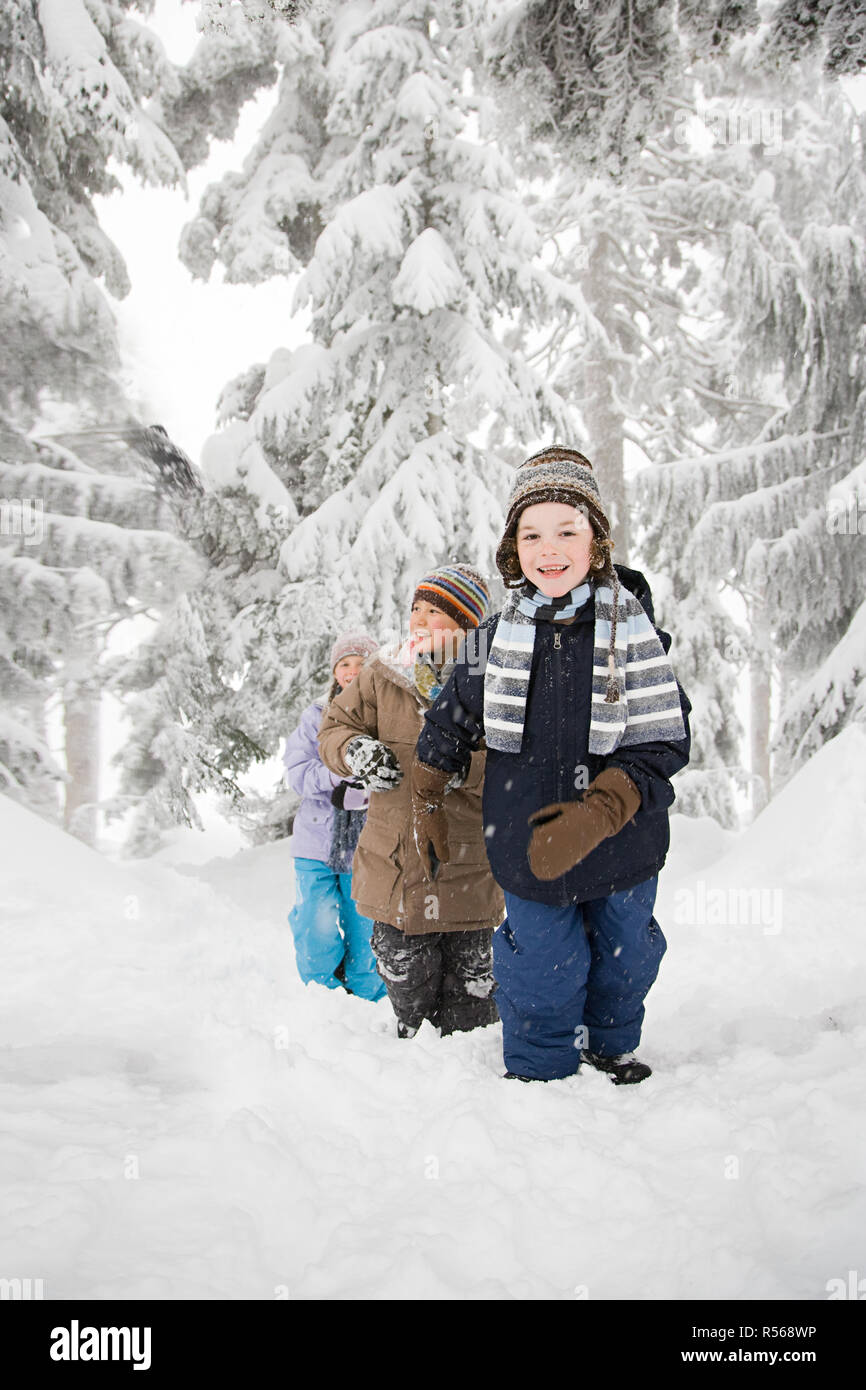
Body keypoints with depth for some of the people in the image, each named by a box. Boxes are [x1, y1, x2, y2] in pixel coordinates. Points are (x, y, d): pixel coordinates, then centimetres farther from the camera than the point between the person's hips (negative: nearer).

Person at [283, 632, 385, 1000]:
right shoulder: (318, 716, 7)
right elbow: (297, 772, -1)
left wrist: (362, 791, -24)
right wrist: (334, 776, -20)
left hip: (368, 846, -2)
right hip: (318, 843, 2)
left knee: (366, 934, 7)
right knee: (317, 932, 3)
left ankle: (367, 1002, 26)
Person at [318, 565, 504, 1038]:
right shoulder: (382, 676, 3)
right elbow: (334, 727, 8)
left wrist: (466, 766, -28)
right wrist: (355, 751, -14)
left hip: (467, 866, -2)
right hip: (396, 858, 3)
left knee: (468, 979, 9)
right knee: (405, 973, 13)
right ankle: (413, 1035, 36)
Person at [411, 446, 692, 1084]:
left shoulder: (633, 631, -11)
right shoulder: (499, 636, -4)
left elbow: (663, 745, -15)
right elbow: (451, 718, 12)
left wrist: (594, 817, -28)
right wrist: (429, 801, 17)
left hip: (622, 847, 0)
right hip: (526, 850, 0)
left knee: (624, 959, 19)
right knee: (544, 973, 6)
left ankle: (608, 1044, 47)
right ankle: (540, 1074, 31)